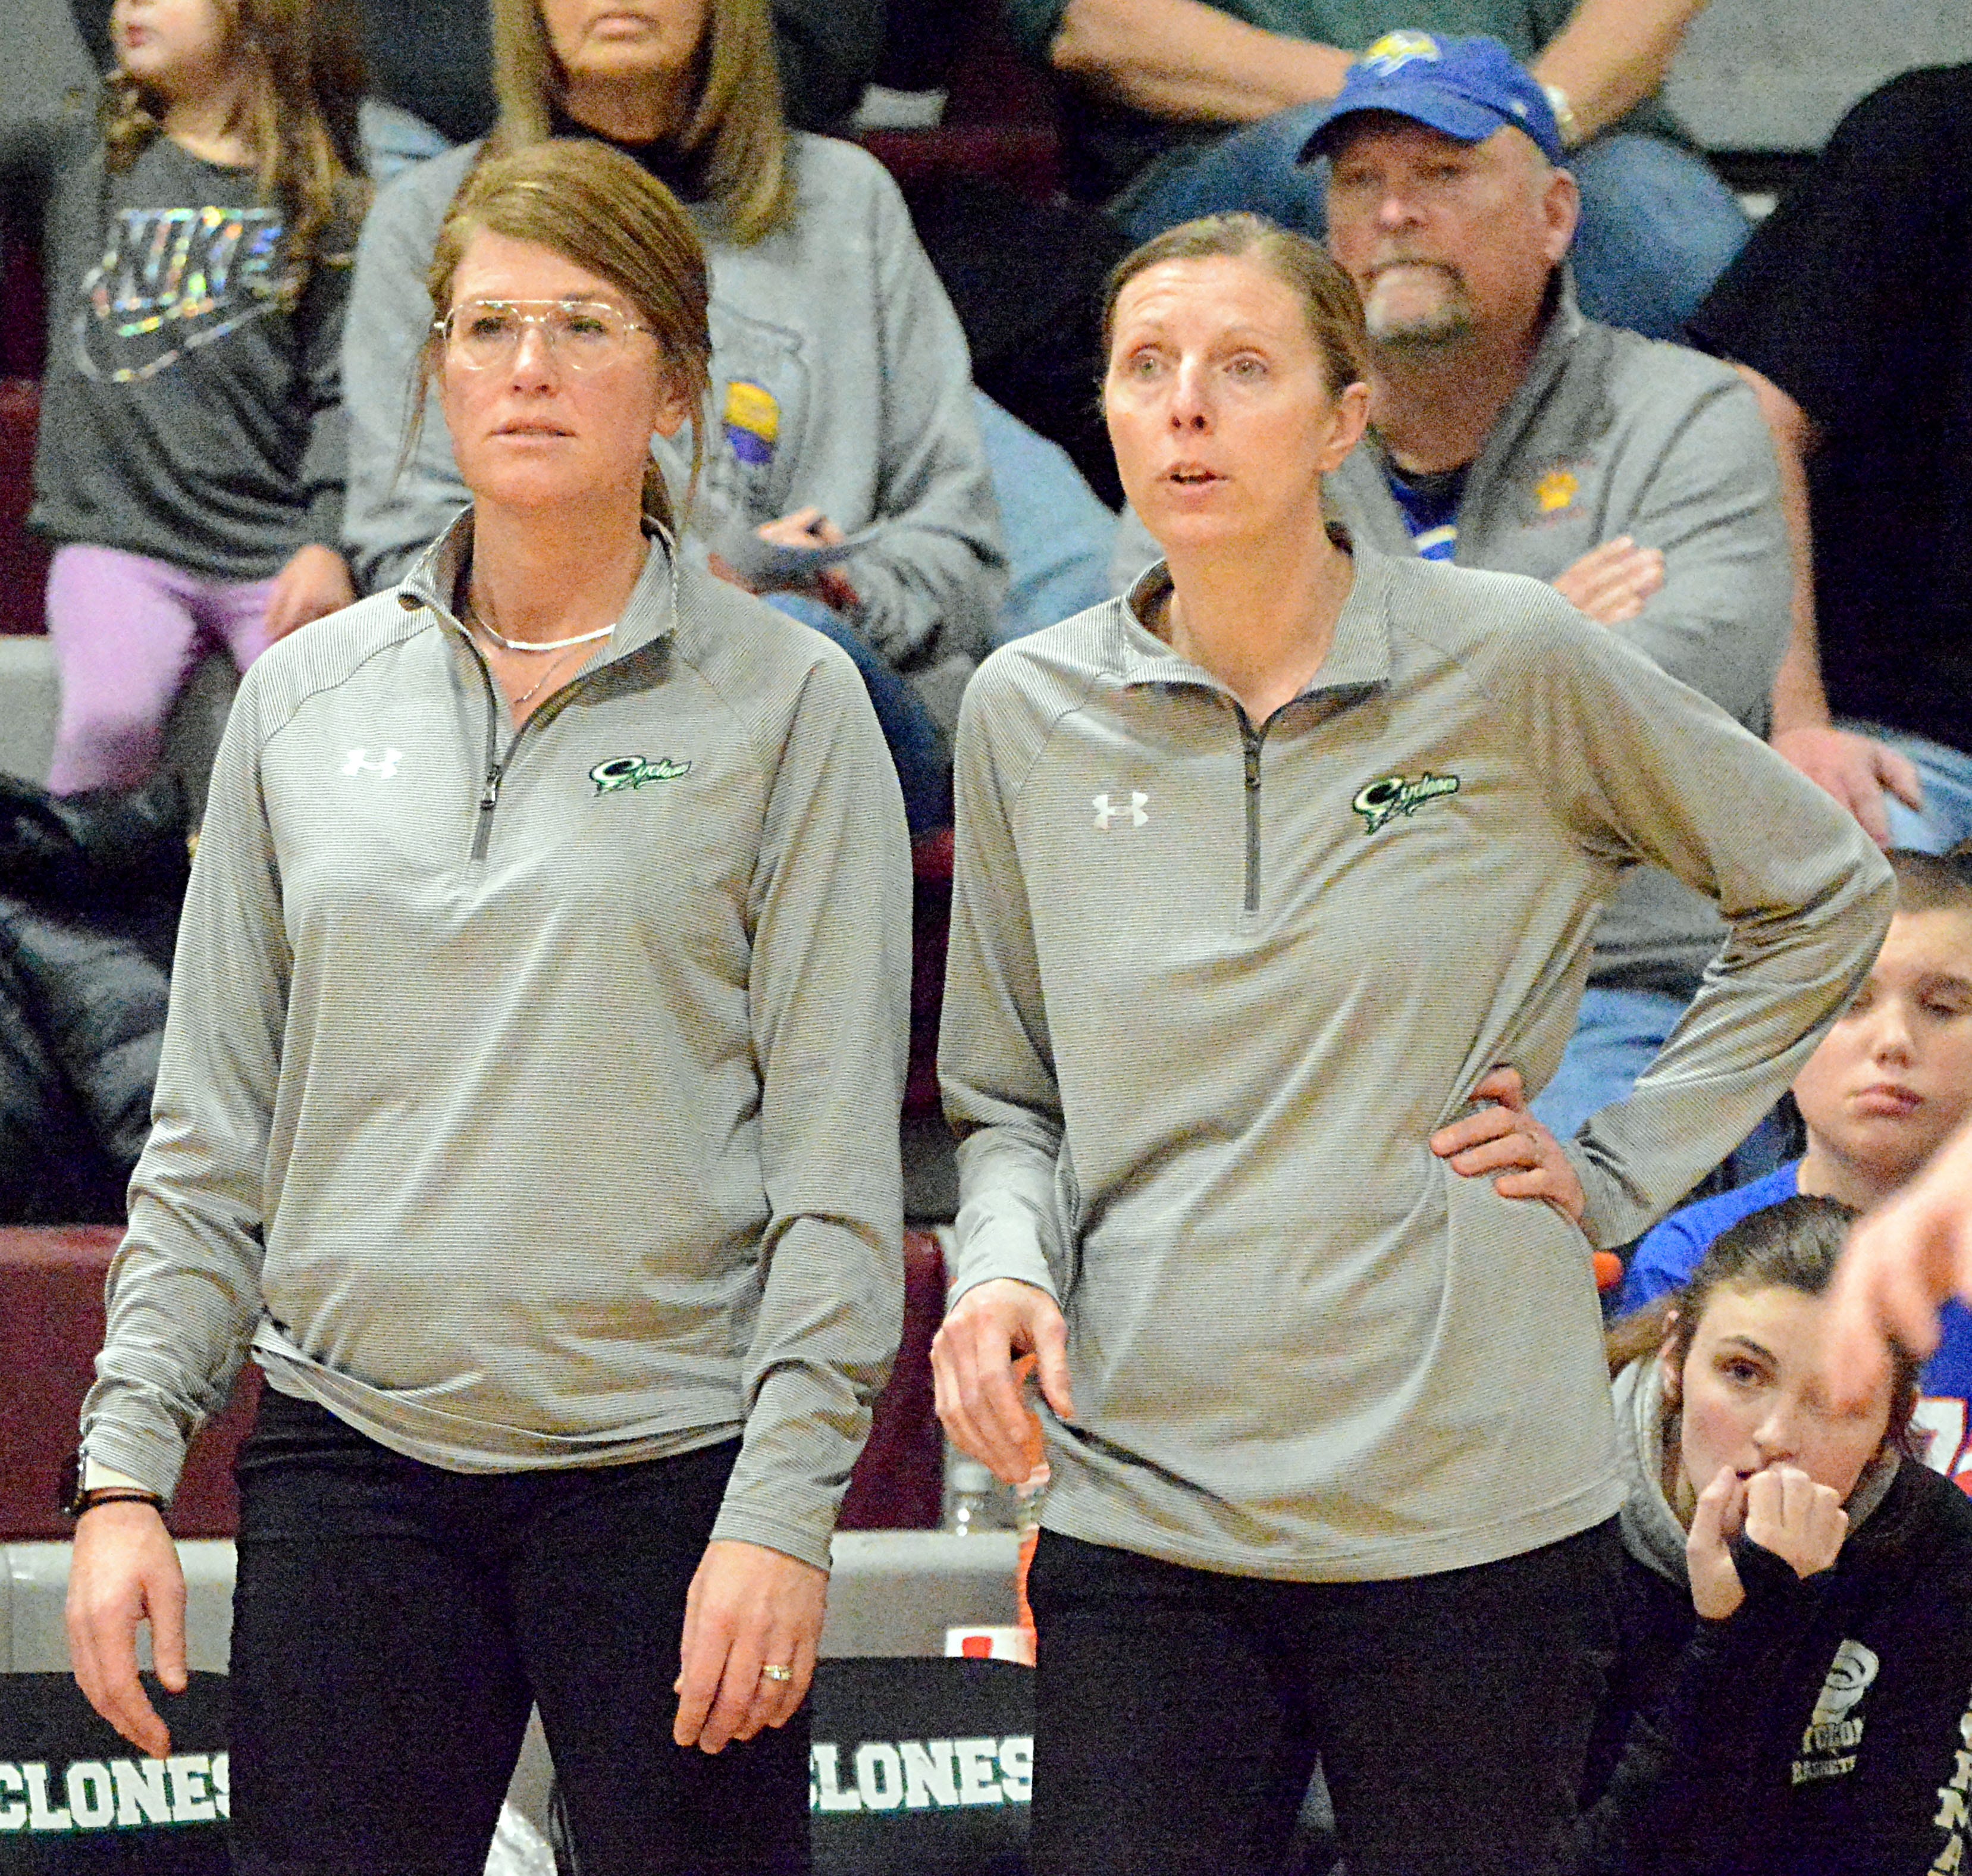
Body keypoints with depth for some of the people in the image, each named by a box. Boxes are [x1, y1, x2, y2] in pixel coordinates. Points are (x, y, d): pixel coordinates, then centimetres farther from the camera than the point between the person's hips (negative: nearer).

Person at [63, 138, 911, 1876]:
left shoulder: (785, 703, 0)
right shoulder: (306, 701, 10)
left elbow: (837, 1160, -3)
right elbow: (212, 1134, 13)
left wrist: (783, 1510, -11)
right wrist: (128, 1469, 5)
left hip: (669, 1468, -3)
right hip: (351, 1471, 3)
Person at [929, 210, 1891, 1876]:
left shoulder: (1511, 664, -2)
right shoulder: (1030, 714, 6)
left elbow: (1823, 895, 11)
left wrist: (1622, 1175, 4)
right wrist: (1005, 1267, -5)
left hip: (1471, 1516, -2)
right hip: (1143, 1519, 2)